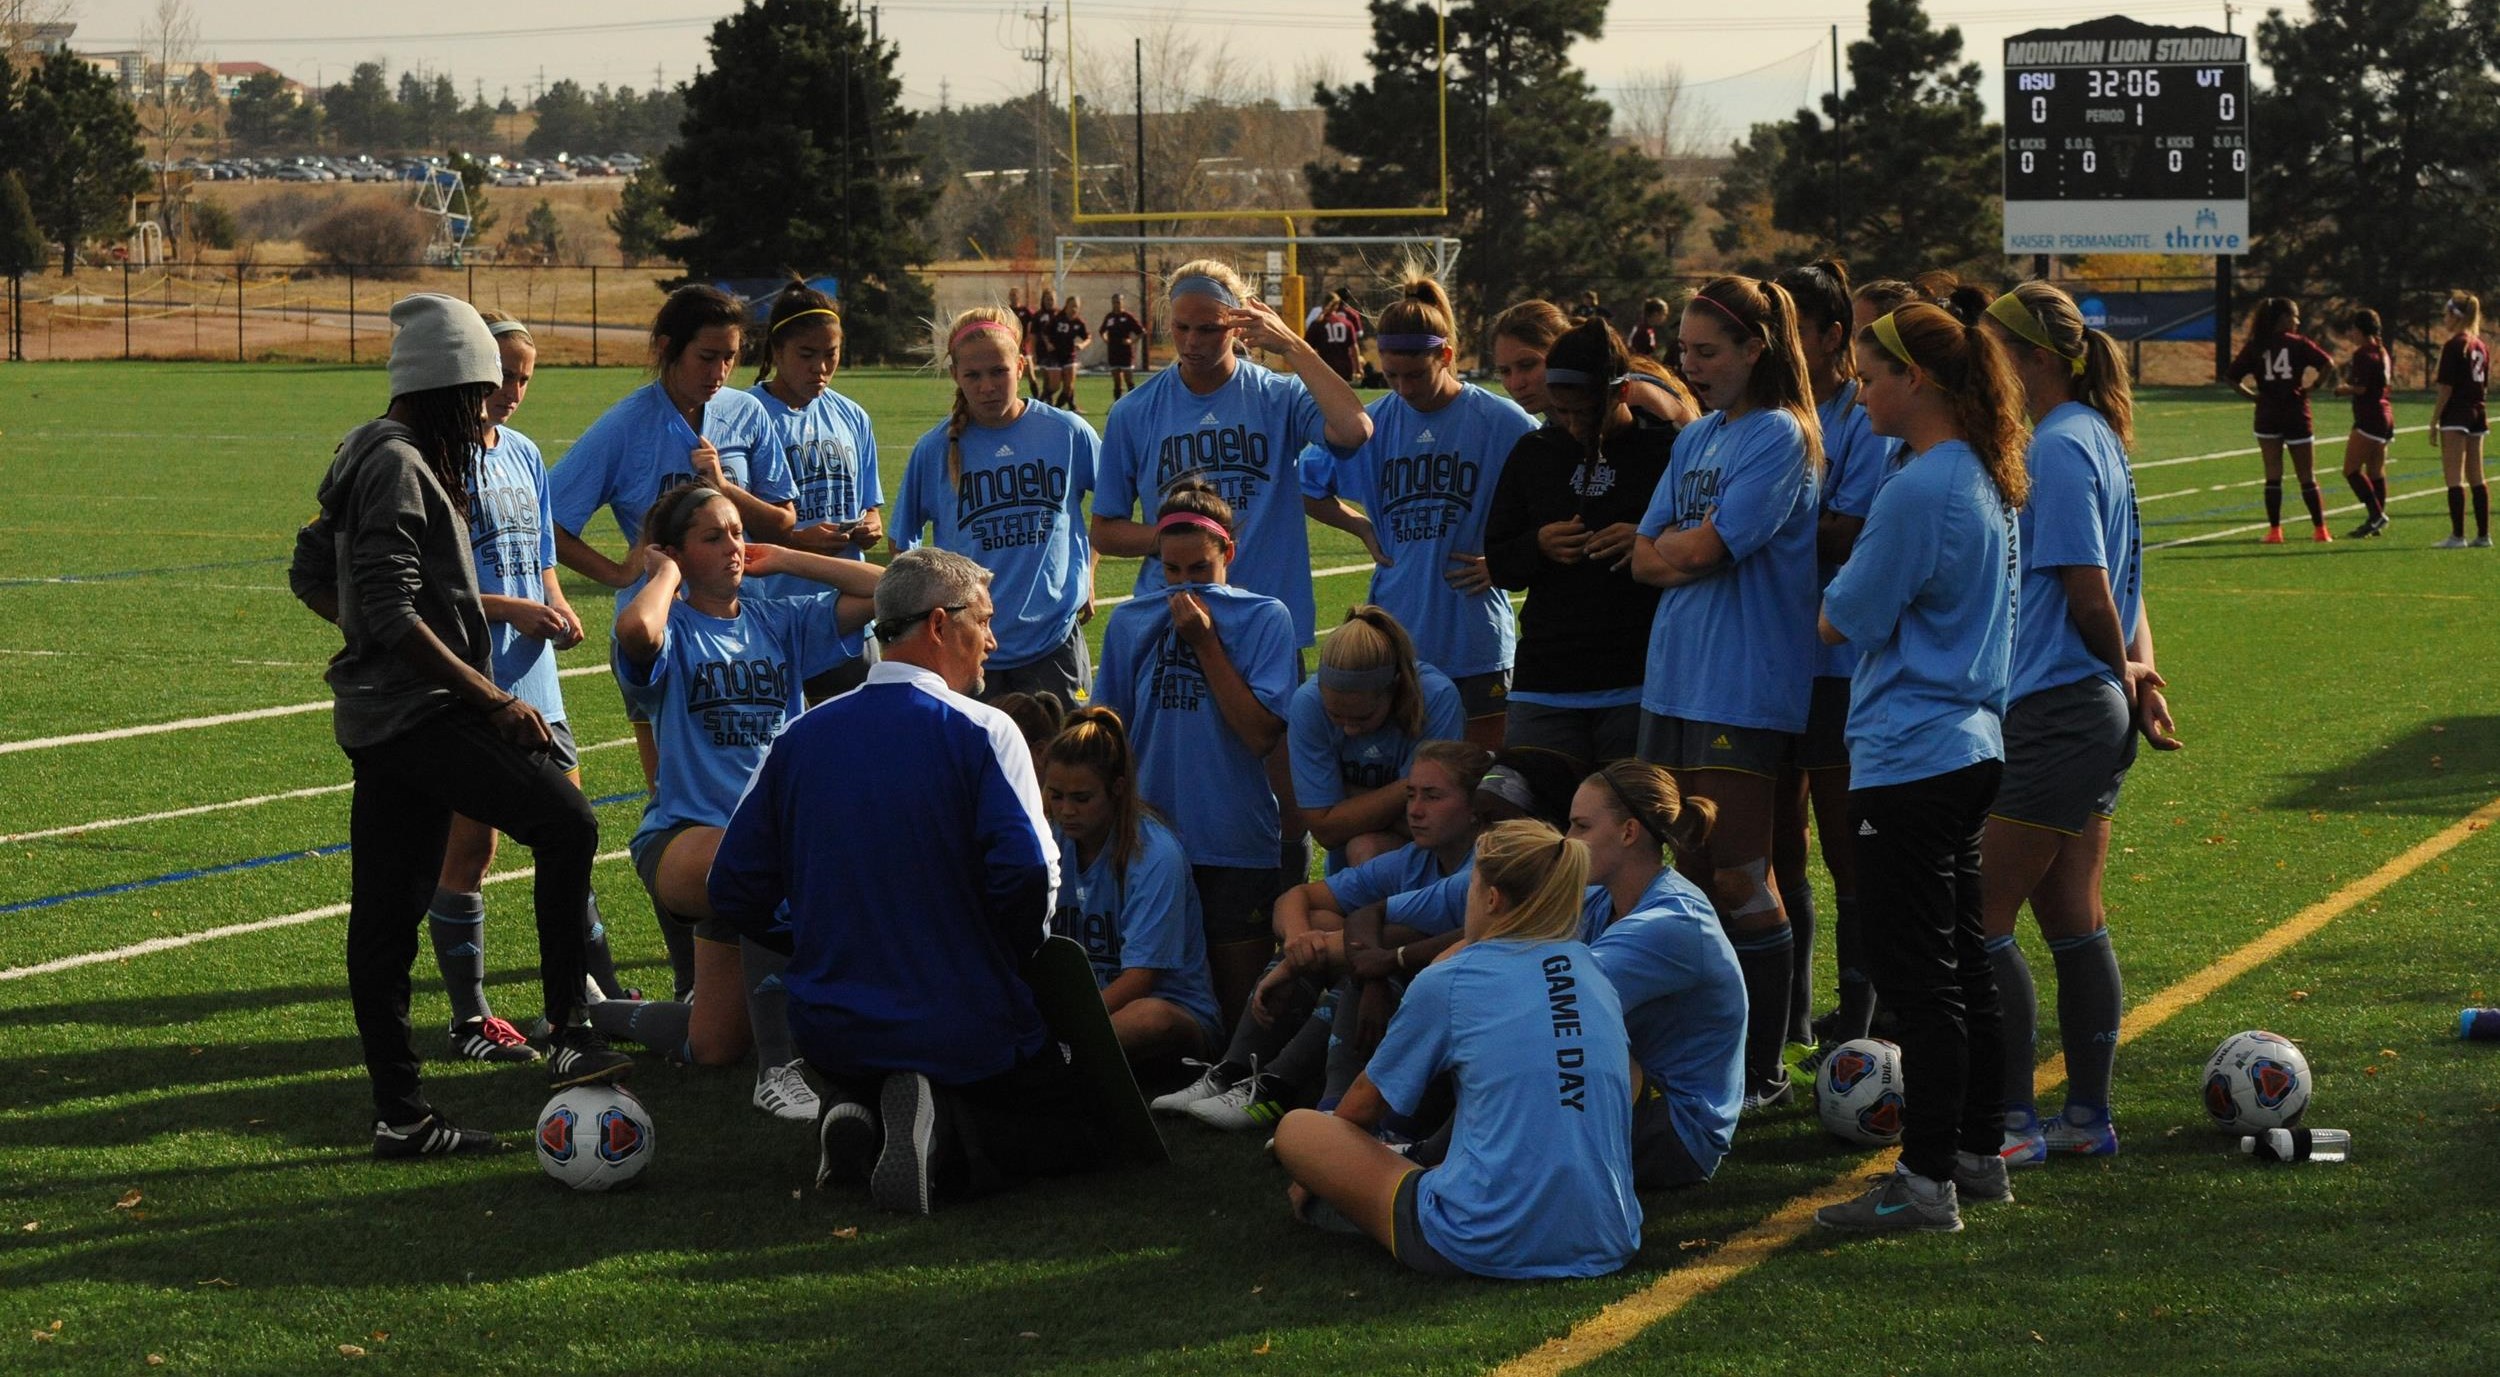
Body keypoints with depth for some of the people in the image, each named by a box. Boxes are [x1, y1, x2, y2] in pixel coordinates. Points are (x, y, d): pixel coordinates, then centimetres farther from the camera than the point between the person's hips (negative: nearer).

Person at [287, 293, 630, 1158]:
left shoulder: (369, 456, 16)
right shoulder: (399, 468, -15)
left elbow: (310, 574, 24)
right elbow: (393, 615, -21)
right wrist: (494, 701, -20)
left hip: (378, 718, 11)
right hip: (419, 714, -11)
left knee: (385, 914, 9)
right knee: (565, 822, -14)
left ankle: (400, 1113, 13)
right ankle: (567, 1036, -14)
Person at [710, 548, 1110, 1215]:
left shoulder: (800, 738, 3)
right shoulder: (980, 731, -12)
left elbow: (736, 891, 5)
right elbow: (1027, 873, -23)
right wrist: (1013, 953, -2)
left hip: (829, 1035, 5)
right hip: (966, 1030, -5)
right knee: (1085, 1134, 13)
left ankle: (858, 1118, -2)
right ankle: (945, 1135, -15)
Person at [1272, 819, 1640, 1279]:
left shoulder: (1447, 983, -2)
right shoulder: (1595, 974, 11)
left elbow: (1365, 1105, 13)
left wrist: (1312, 1180, 34)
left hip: (1490, 1250, -5)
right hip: (1608, 1246, 5)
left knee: (1295, 1128, 11)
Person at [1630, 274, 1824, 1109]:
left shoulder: (1780, 437, -9)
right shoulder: (1697, 438, 16)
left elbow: (1704, 549, -16)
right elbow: (1646, 559, 12)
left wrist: (1671, 544, 4)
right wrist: (1688, 555, -8)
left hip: (1742, 689, -8)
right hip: (1674, 679, 8)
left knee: (1740, 881, -5)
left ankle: (1763, 1072, 2)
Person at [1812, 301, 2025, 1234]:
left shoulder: (1920, 491, -19)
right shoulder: (1988, 480, 10)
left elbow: (1838, 622, -12)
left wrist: (1841, 591, 7)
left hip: (1909, 762, -10)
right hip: (1972, 746, 10)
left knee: (1920, 979, -5)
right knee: (1960, 964, 16)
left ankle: (1927, 1180, -2)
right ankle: (1978, 1155, 23)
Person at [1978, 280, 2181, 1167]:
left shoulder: (2059, 448, -16)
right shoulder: (2095, 437, 15)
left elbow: (2090, 596, -16)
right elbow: (2115, 594, 18)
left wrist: (2126, 674, -1)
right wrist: (2137, 672, 7)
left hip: (2057, 716, -10)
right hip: (2094, 713, 10)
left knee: (1981, 917, -5)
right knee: (2072, 919, 14)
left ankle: (2011, 1122, -2)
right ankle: (2087, 1116, 19)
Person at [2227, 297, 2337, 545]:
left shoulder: (2254, 347, 4)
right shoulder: (2299, 343, -2)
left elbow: (2233, 378, -1)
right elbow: (2328, 364, -15)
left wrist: (2253, 394, 5)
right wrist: (2311, 387, -5)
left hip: (2267, 417, 1)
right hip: (2296, 413, -1)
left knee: (2273, 476, 4)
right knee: (2307, 476, 7)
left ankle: (2274, 530, -1)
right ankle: (2320, 529, 8)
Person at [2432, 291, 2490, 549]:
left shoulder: (2453, 346, -13)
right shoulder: (2481, 347, 11)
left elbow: (2446, 389, -14)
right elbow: (2484, 384, 14)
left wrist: (2434, 421, -9)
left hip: (2456, 416, -8)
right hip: (2477, 416, 8)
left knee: (2454, 479, -5)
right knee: (2476, 477, 12)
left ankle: (2457, 535, -8)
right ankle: (2483, 535, 12)